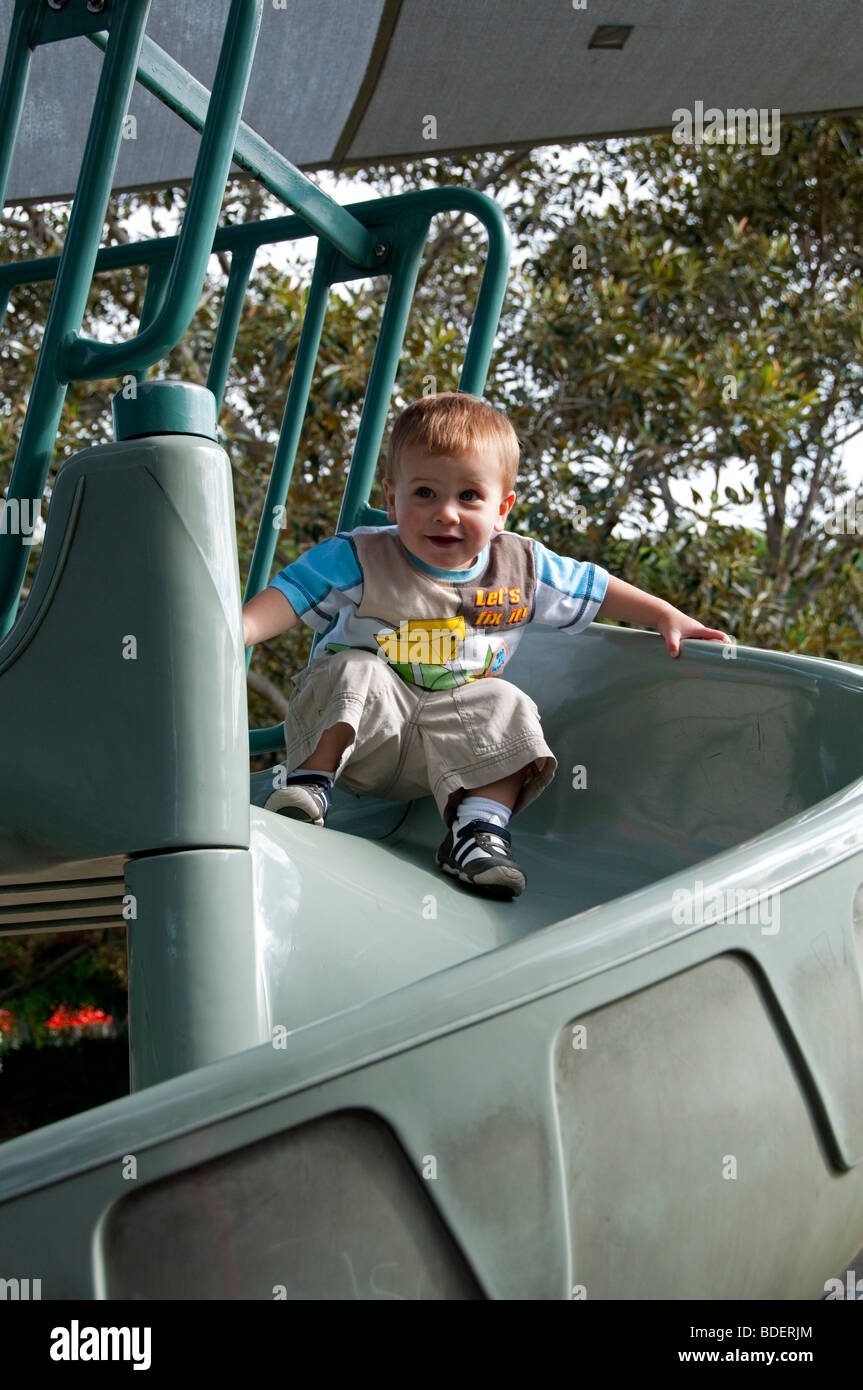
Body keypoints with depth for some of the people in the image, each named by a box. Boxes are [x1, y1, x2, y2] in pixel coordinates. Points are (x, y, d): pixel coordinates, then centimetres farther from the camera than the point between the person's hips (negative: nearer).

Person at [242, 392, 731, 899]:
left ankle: (482, 826, -20)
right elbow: (288, 595, -16)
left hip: (445, 754, 3)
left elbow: (595, 589, 11)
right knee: (354, 671, -29)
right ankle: (310, 777, -16)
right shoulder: (360, 559, -12)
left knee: (507, 708, -20)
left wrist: (667, 616, 8)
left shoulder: (523, 568, -3)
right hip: (364, 727, -2)